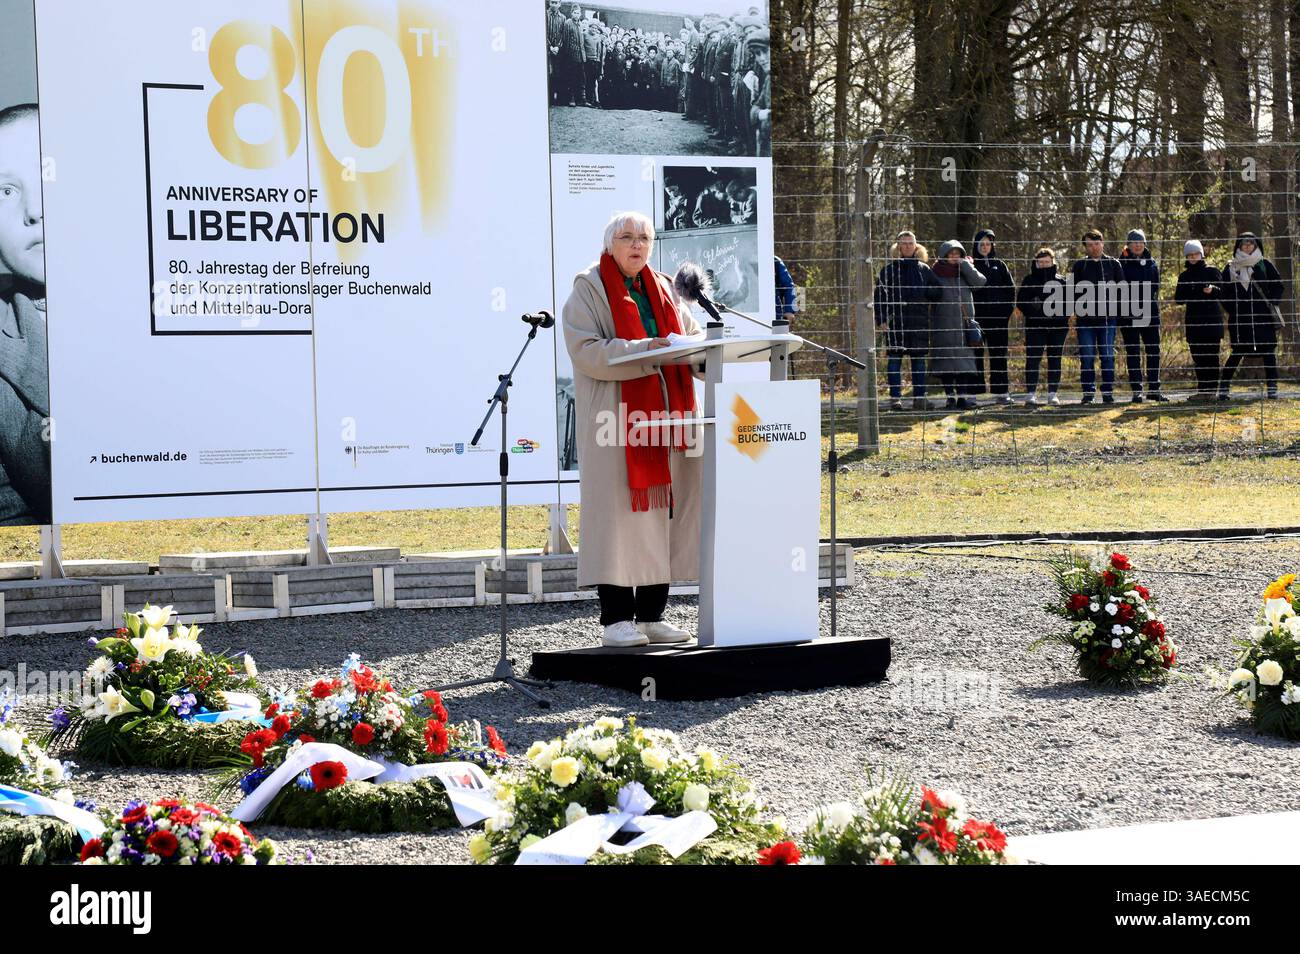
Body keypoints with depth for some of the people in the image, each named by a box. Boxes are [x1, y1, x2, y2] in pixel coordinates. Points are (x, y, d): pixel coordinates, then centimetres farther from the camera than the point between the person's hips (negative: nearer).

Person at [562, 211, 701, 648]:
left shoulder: (663, 290, 19)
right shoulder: (589, 290, 0)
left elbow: (692, 335, 18)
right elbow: (586, 350, -12)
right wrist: (642, 350, -22)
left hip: (665, 412, 6)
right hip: (617, 414, -6)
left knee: (663, 511, 4)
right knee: (617, 513, -8)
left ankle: (651, 614, 9)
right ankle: (616, 618, -5)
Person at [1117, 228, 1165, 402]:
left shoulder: (1152, 263, 11)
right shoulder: (1122, 264, -1)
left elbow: (1156, 288, 15)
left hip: (1150, 314, 4)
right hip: (1129, 315, -4)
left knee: (1154, 352, 5)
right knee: (1132, 354, 1)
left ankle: (1154, 389, 12)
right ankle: (1136, 390, 4)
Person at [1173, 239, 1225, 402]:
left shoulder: (1212, 271, 4)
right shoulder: (1184, 276, 15)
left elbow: (1222, 293, -3)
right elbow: (1179, 299, 12)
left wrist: (1213, 290, -24)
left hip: (1212, 320, -4)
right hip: (1193, 321, 4)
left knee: (1211, 356, -6)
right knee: (1198, 357, 3)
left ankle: (1212, 389, -5)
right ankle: (1202, 390, 8)